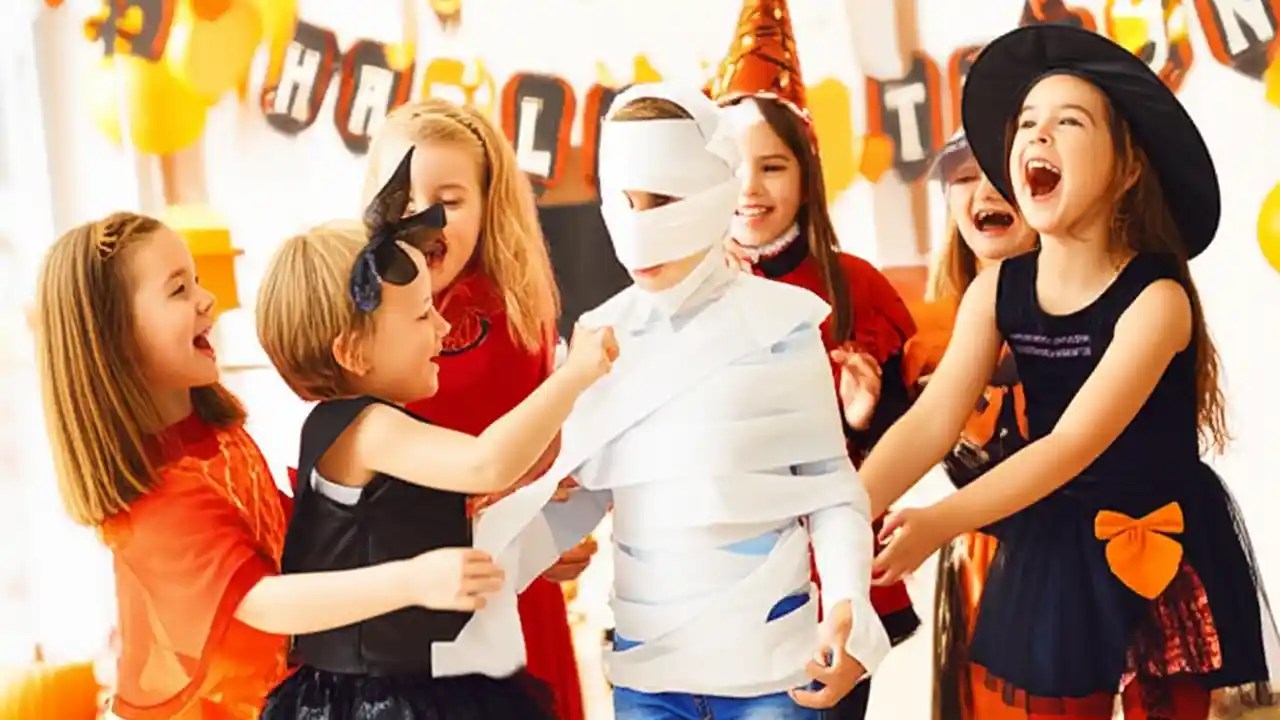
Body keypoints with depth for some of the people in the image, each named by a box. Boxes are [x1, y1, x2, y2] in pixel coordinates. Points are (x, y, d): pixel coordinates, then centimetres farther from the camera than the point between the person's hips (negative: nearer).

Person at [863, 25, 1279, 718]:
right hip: (1049, 546, 4)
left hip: (1160, 554, -4)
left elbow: (1073, 445, -28)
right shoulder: (997, 288, -5)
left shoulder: (1156, 297, -21)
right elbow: (931, 421, -14)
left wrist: (941, 522, -38)